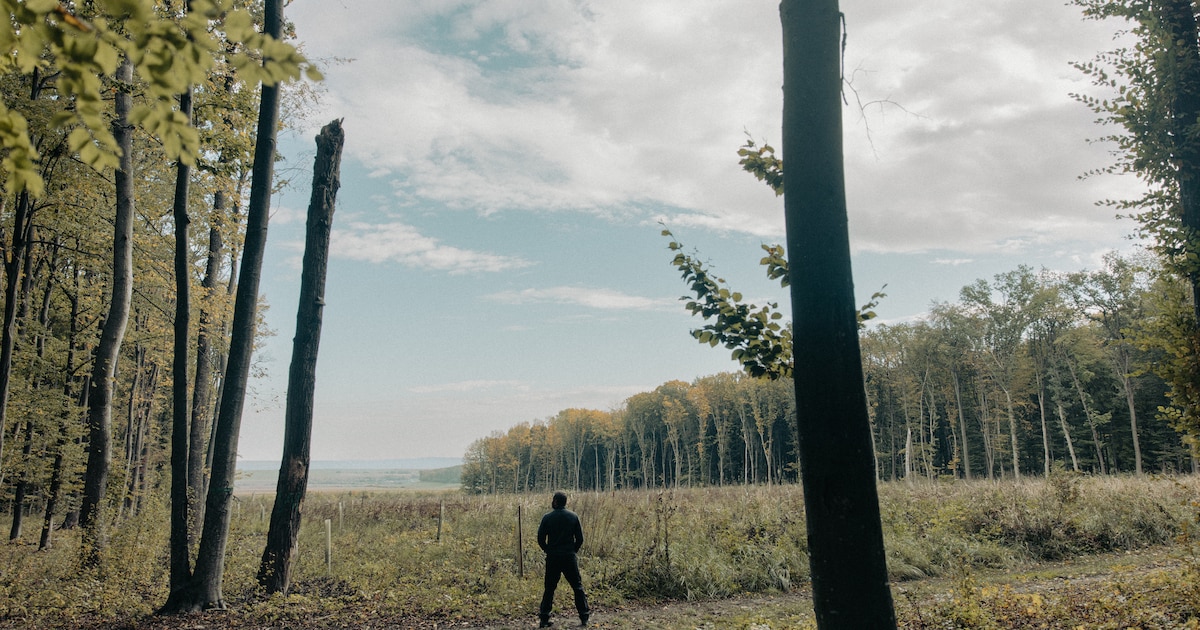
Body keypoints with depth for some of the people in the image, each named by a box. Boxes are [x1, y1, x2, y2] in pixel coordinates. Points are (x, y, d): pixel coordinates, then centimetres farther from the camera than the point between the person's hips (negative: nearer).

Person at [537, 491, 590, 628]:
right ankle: (584, 617, 8)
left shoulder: (547, 517, -5)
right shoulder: (573, 516, -1)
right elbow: (580, 538, -1)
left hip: (552, 558, 0)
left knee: (549, 588, 10)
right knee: (578, 587, 9)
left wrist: (549, 551, 11)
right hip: (570, 557, 0)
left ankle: (544, 618, 7)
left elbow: (541, 539, -3)